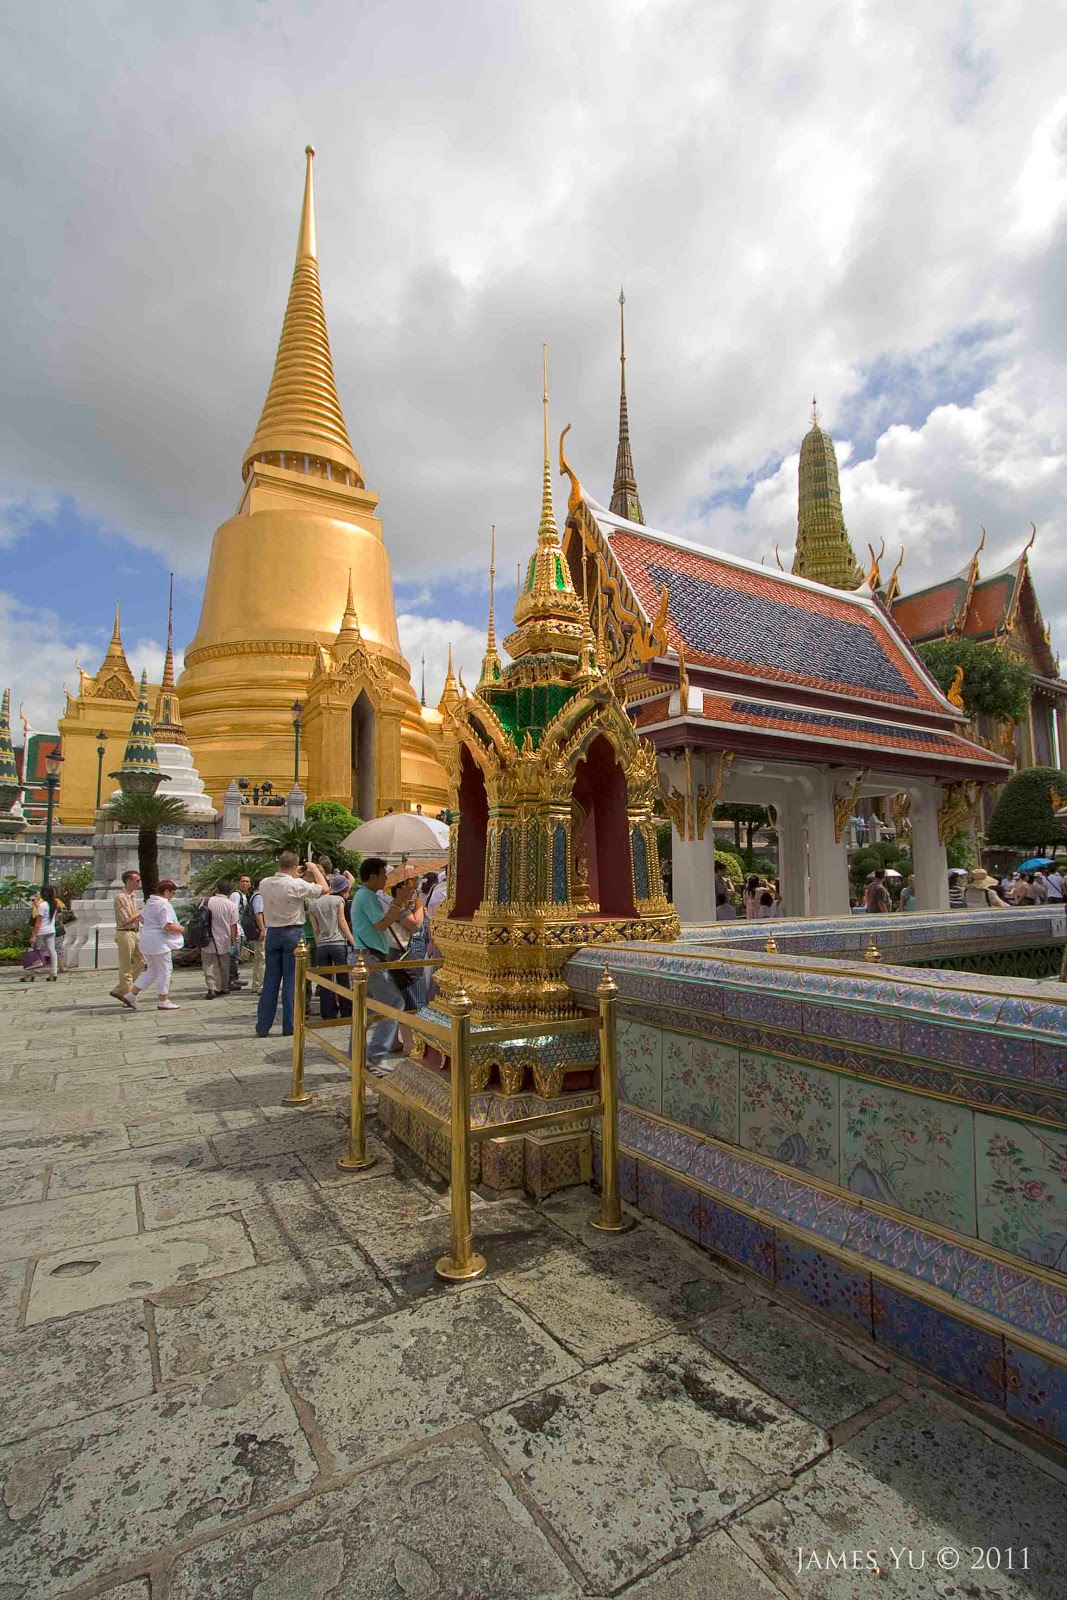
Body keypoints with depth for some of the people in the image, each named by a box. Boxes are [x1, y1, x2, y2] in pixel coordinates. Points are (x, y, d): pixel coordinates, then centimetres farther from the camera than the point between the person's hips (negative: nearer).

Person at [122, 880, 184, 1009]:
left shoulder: (150, 902, 11)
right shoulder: (164, 905, -19)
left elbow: (142, 918, 25)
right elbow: (168, 926, -25)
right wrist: (182, 929, -10)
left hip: (147, 942, 9)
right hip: (159, 943, -9)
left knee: (152, 970, 19)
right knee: (164, 971, 2)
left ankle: (132, 995, 18)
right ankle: (163, 1001, 10)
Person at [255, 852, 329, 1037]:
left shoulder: (264, 884, 1)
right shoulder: (297, 885, -15)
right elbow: (324, 888, -6)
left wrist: (294, 877, 19)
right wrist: (314, 869, 6)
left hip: (272, 933, 5)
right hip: (293, 934, -5)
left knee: (270, 980, 10)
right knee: (291, 980, 3)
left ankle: (262, 1027, 13)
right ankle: (289, 1026, 7)